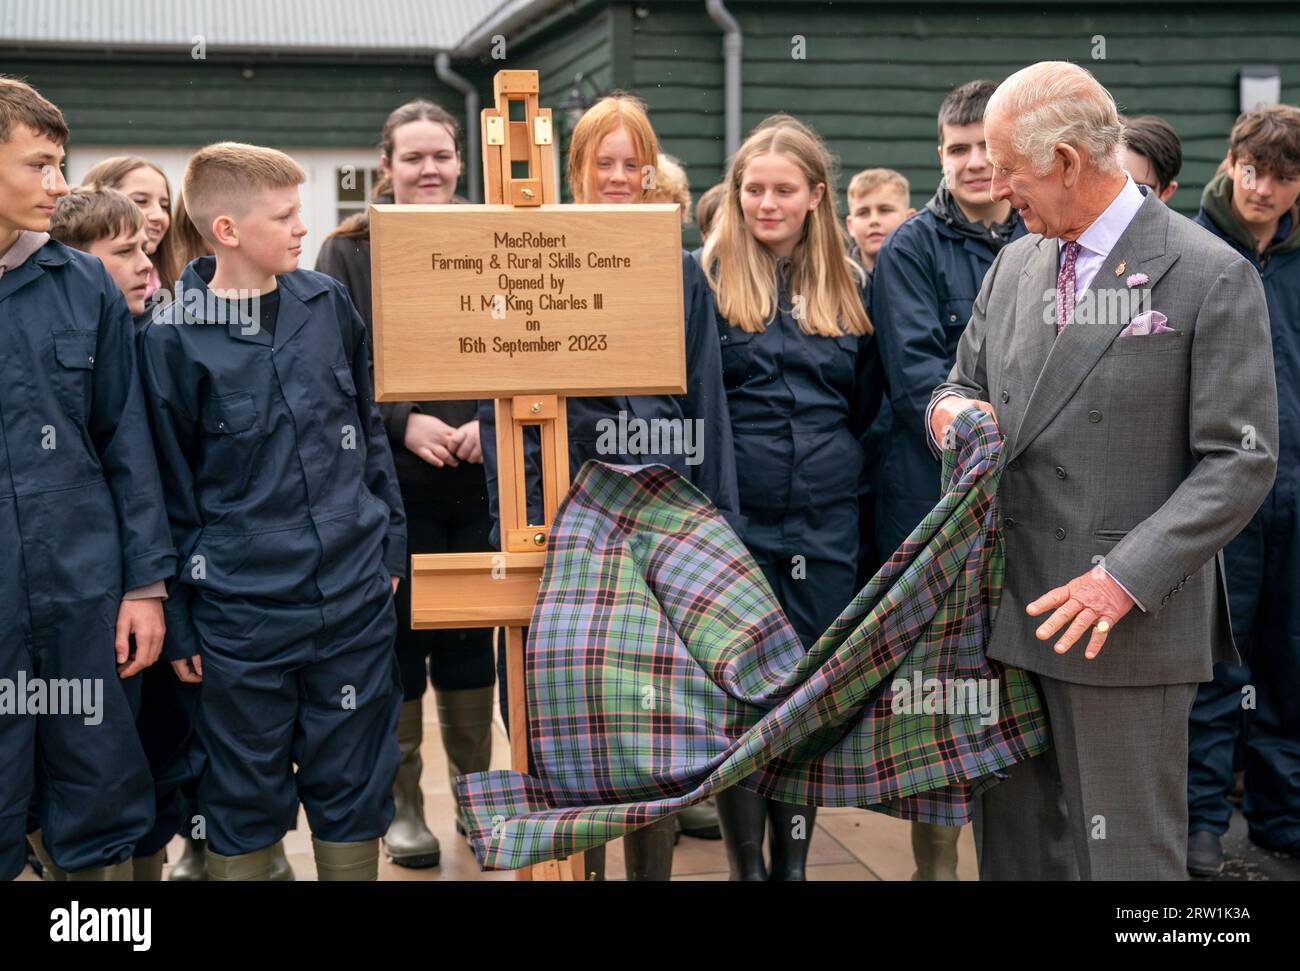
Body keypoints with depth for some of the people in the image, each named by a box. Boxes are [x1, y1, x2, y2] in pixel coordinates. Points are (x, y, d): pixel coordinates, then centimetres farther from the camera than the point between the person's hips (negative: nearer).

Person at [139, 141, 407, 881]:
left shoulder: (329, 302, 3)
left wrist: (390, 540, 13)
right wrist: (179, 620, -1)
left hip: (355, 593, 3)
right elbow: (169, 491, -3)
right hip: (241, 612, -3)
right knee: (246, 797, 11)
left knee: (354, 789, 12)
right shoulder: (174, 339, -8)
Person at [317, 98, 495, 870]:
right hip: (388, 486, -2)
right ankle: (403, 804, 20)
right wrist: (402, 423, -17)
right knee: (397, 641, 6)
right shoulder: (349, 254, 2)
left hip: (480, 481, 2)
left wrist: (493, 421, -10)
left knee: (470, 642, 10)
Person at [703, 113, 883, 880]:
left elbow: (866, 403, 16)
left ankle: (794, 859, 22)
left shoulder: (849, 284, 9)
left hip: (827, 524, 3)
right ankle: (747, 861, 14)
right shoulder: (709, 277, -1)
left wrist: (832, 464, 6)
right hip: (735, 519, -3)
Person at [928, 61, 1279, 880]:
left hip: (1128, 621, -6)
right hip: (1008, 605, 6)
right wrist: (949, 411, -4)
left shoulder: (1212, 278, -8)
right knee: (1013, 844, 13)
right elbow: (962, 383, 21)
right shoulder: (1015, 265, 12)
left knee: (1125, 852, 3)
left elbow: (1242, 462, -11)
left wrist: (1126, 581, -19)